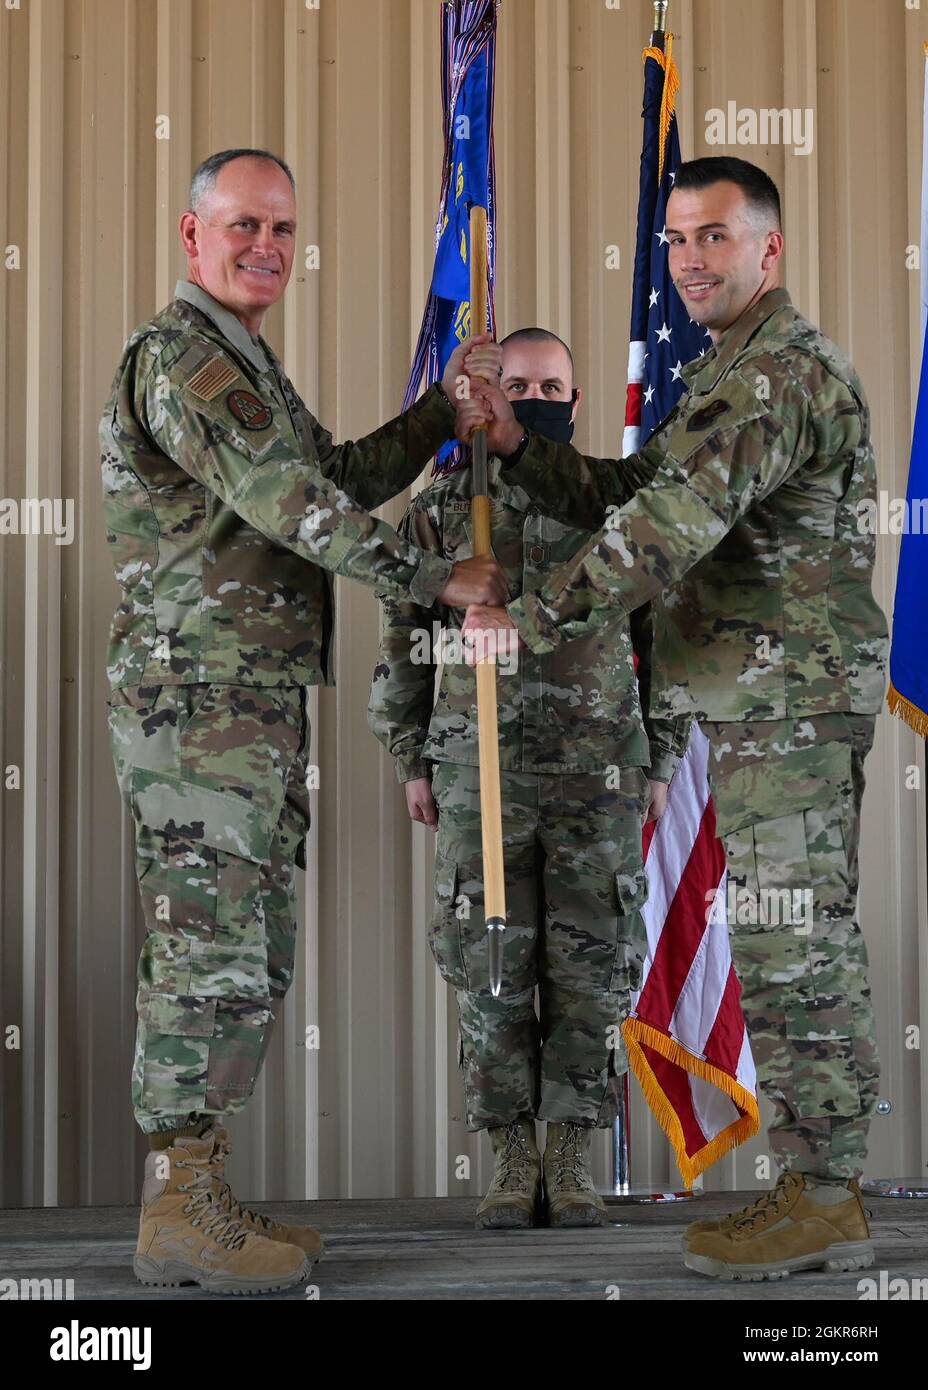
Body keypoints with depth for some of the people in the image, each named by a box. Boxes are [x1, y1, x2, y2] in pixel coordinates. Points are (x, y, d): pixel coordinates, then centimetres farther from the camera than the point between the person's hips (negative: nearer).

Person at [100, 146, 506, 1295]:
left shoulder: (244, 365, 23)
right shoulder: (179, 352, -10)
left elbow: (345, 478, 24)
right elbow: (295, 504, -17)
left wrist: (446, 402, 16)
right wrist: (437, 578, -12)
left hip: (256, 711, 10)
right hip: (197, 705, -10)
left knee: (247, 962, 11)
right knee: (209, 954, -9)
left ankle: (201, 1194, 17)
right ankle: (177, 1217, -3)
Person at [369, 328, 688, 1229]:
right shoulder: (440, 511, 5)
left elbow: (665, 641, 10)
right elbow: (402, 644, 9)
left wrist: (660, 763, 6)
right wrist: (412, 764, 6)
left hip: (600, 776, 0)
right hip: (480, 774, 0)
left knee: (590, 973, 1)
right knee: (491, 970, 1)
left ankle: (573, 1164, 11)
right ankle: (511, 1163, 11)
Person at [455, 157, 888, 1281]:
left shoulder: (783, 373, -13)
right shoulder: (728, 374, 22)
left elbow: (672, 524, -23)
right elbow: (627, 492, 22)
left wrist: (531, 619, -21)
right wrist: (517, 449, 8)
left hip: (789, 701, -10)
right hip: (762, 703, 10)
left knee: (793, 946, -7)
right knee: (796, 947, 11)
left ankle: (822, 1201, -1)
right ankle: (817, 1188, 18)